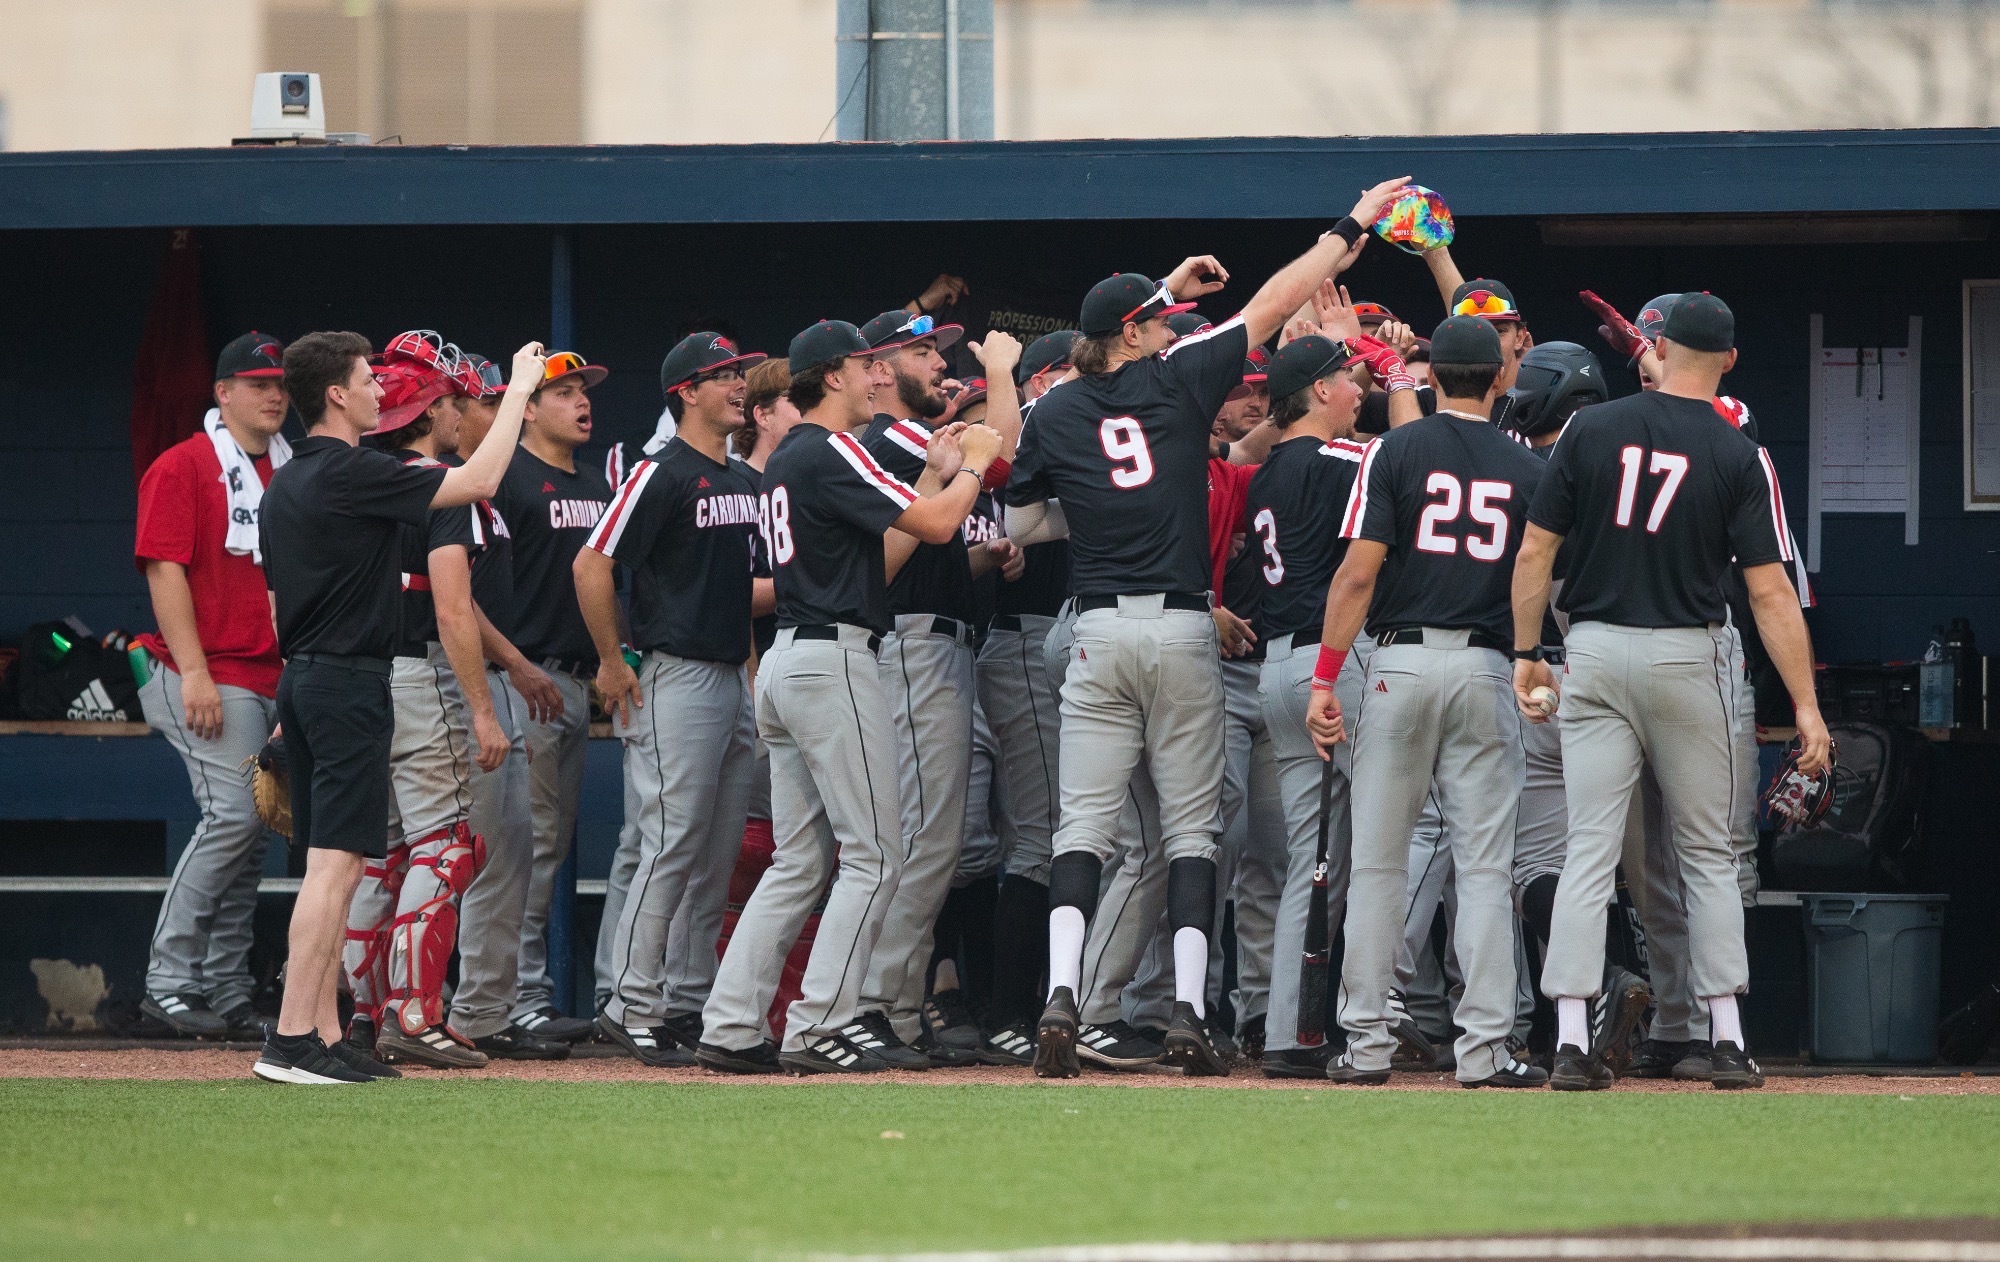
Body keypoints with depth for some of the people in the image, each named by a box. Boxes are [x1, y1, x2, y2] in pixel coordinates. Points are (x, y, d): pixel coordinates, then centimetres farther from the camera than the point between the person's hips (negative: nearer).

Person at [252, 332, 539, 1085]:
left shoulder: (284, 486, 14)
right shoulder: (352, 474, -14)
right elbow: (478, 481, -13)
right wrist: (517, 392, -2)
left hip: (301, 679, 10)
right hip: (350, 683, -10)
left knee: (331, 865, 12)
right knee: (336, 862, -12)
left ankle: (324, 1035, 12)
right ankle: (292, 1040, -17)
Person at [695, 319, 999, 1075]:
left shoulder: (787, 459, 19)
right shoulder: (832, 453, -11)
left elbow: (891, 538, 21)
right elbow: (935, 525, -16)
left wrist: (936, 473, 21)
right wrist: (972, 466, 2)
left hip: (785, 664, 10)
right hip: (834, 658, -10)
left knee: (798, 862, 11)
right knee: (872, 857, -7)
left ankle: (730, 1027, 4)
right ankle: (817, 1031, -12)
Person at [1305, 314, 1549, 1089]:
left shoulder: (1395, 452, -1)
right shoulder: (1525, 469, 5)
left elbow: (1358, 573, -7)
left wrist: (1325, 681, -5)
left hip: (1400, 661, -1)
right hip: (1486, 669, 1)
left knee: (1378, 858, 4)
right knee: (1483, 863, 2)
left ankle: (1366, 1043, 3)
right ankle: (1484, 1047, -3)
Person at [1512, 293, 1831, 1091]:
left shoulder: (1591, 430, -1)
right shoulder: (1739, 457, -6)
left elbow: (1535, 552, -1)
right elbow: (1771, 591, -10)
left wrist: (1525, 653, 9)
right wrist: (1806, 705, -9)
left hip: (1594, 654, 1)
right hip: (1687, 659, -1)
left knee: (1589, 852, 1)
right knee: (1708, 854, 11)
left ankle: (1571, 1041, -6)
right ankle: (1726, 1040, 8)